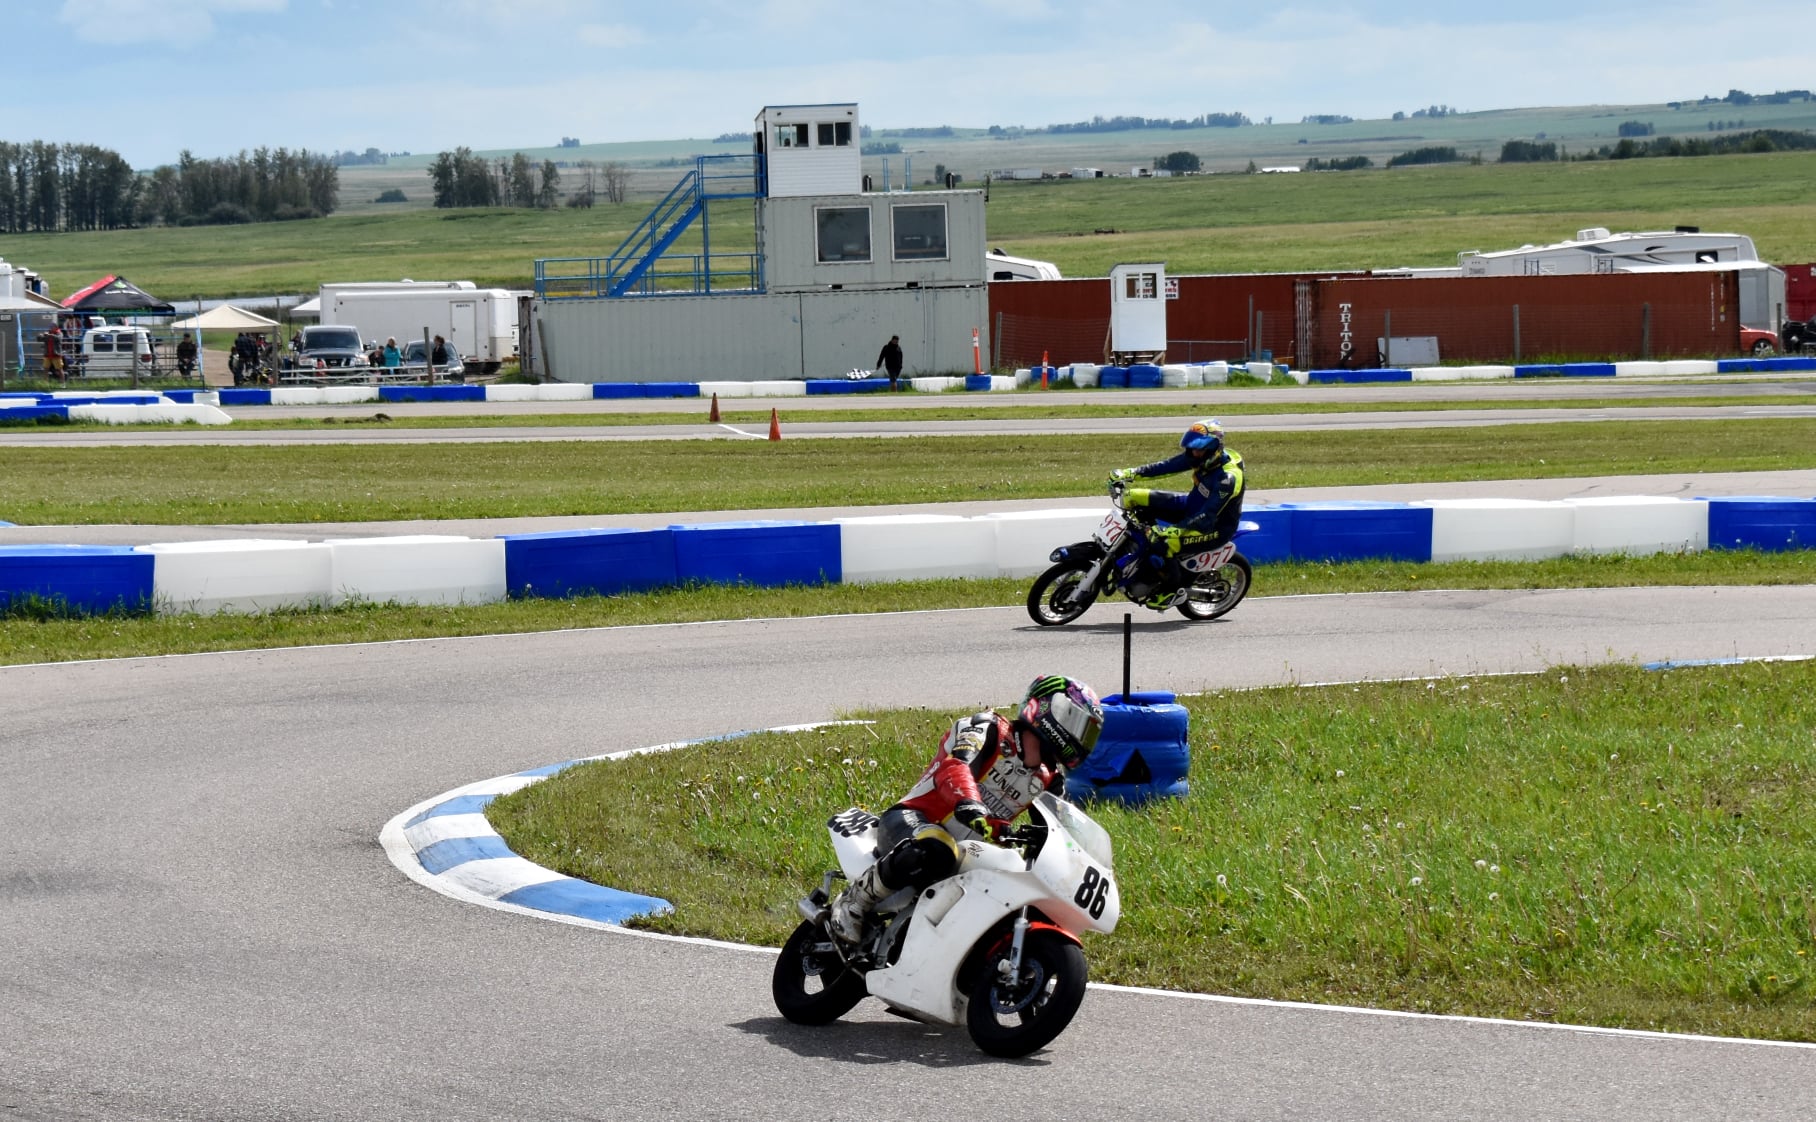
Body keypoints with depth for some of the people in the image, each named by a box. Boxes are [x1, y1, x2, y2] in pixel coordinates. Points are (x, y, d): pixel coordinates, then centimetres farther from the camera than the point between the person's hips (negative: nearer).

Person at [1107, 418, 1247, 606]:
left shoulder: (1227, 478, -31)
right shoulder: (1202, 457, -7)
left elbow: (1207, 518, -36)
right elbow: (1169, 465, -4)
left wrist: (1173, 531, -45)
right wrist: (1130, 473, -14)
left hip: (1217, 526, -9)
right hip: (1192, 506, 9)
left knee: (1165, 541, -35)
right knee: (1134, 497, 0)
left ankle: (1171, 583, -9)